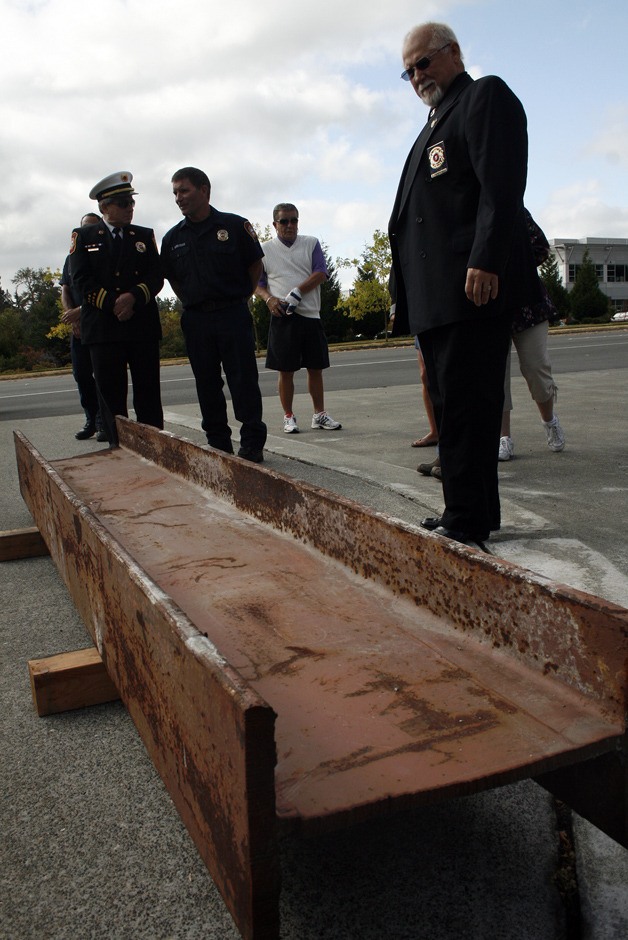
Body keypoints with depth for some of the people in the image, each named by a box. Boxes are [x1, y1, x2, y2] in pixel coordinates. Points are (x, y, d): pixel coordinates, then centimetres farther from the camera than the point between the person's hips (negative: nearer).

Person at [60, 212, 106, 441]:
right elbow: (65, 291, 13)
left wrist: (79, 311, -15)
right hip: (78, 325, 5)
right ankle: (91, 419, 14)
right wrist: (72, 318, -4)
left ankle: (103, 422, -1)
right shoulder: (72, 258, 18)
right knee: (81, 374, 5)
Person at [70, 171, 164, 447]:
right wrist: (113, 304, -13)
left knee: (148, 394, 2)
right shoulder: (83, 236, 11)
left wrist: (134, 297, -15)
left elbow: (156, 277, 4)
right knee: (111, 396, 0)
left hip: (143, 326, 1)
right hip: (103, 328, -1)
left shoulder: (145, 236, 16)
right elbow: (81, 279, -1)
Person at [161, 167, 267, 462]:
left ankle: (252, 444, 4)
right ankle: (218, 444, 16)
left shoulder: (235, 226, -1)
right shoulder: (173, 238, 8)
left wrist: (240, 299, 6)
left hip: (233, 314, -3)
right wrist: (191, 304, 11)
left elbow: (255, 266, 8)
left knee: (243, 380, -3)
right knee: (207, 384, 7)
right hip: (195, 320, 4)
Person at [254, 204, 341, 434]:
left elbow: (321, 273, 0)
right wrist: (269, 299, -10)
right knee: (285, 370, 0)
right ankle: (288, 417, 10)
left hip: (310, 314, 2)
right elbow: (257, 282, 10)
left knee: (316, 368, 6)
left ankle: (319, 415, 17)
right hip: (282, 317, -1)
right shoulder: (265, 249, 8)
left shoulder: (311, 243, 10)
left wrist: (298, 292, -12)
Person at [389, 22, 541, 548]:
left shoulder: (486, 96, 3)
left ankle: (467, 523, -6)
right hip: (434, 297, 10)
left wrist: (486, 263, -24)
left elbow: (502, 185, -13)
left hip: (474, 288, -9)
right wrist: (407, 297, 17)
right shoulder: (434, 126, 30)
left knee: (463, 406, -11)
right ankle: (474, 514, 18)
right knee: (452, 404, 10)